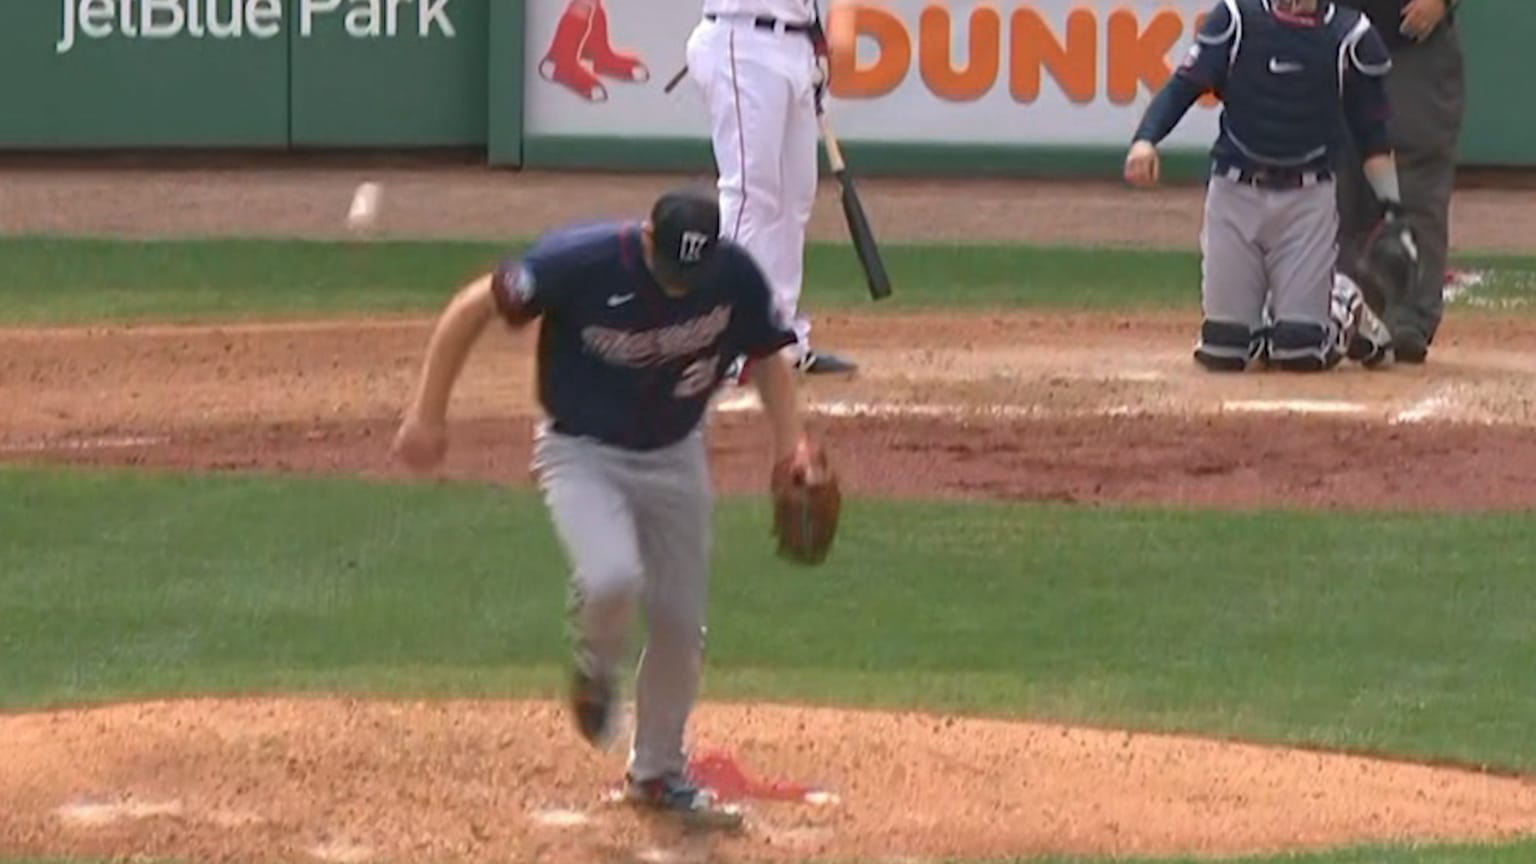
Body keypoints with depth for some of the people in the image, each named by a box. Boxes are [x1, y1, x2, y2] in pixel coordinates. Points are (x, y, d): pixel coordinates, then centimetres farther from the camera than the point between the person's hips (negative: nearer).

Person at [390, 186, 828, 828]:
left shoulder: (735, 276, -17)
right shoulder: (579, 262, -27)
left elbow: (767, 353, 1)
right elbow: (473, 307, -17)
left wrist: (791, 441, -14)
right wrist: (427, 414, -18)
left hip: (676, 457, 4)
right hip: (582, 453, -4)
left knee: (681, 624, 7)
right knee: (612, 578, -29)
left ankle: (657, 773, 31)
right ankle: (595, 671, 7)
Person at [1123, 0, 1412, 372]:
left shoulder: (1350, 35, -1)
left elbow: (1372, 133, 5)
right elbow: (1183, 86, -6)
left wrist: (1394, 206, -3)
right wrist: (1145, 139, -24)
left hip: (1307, 199, -1)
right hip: (1234, 192, 1)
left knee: (1300, 353, -8)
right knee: (1222, 353, -1)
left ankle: (1343, 310, 25)